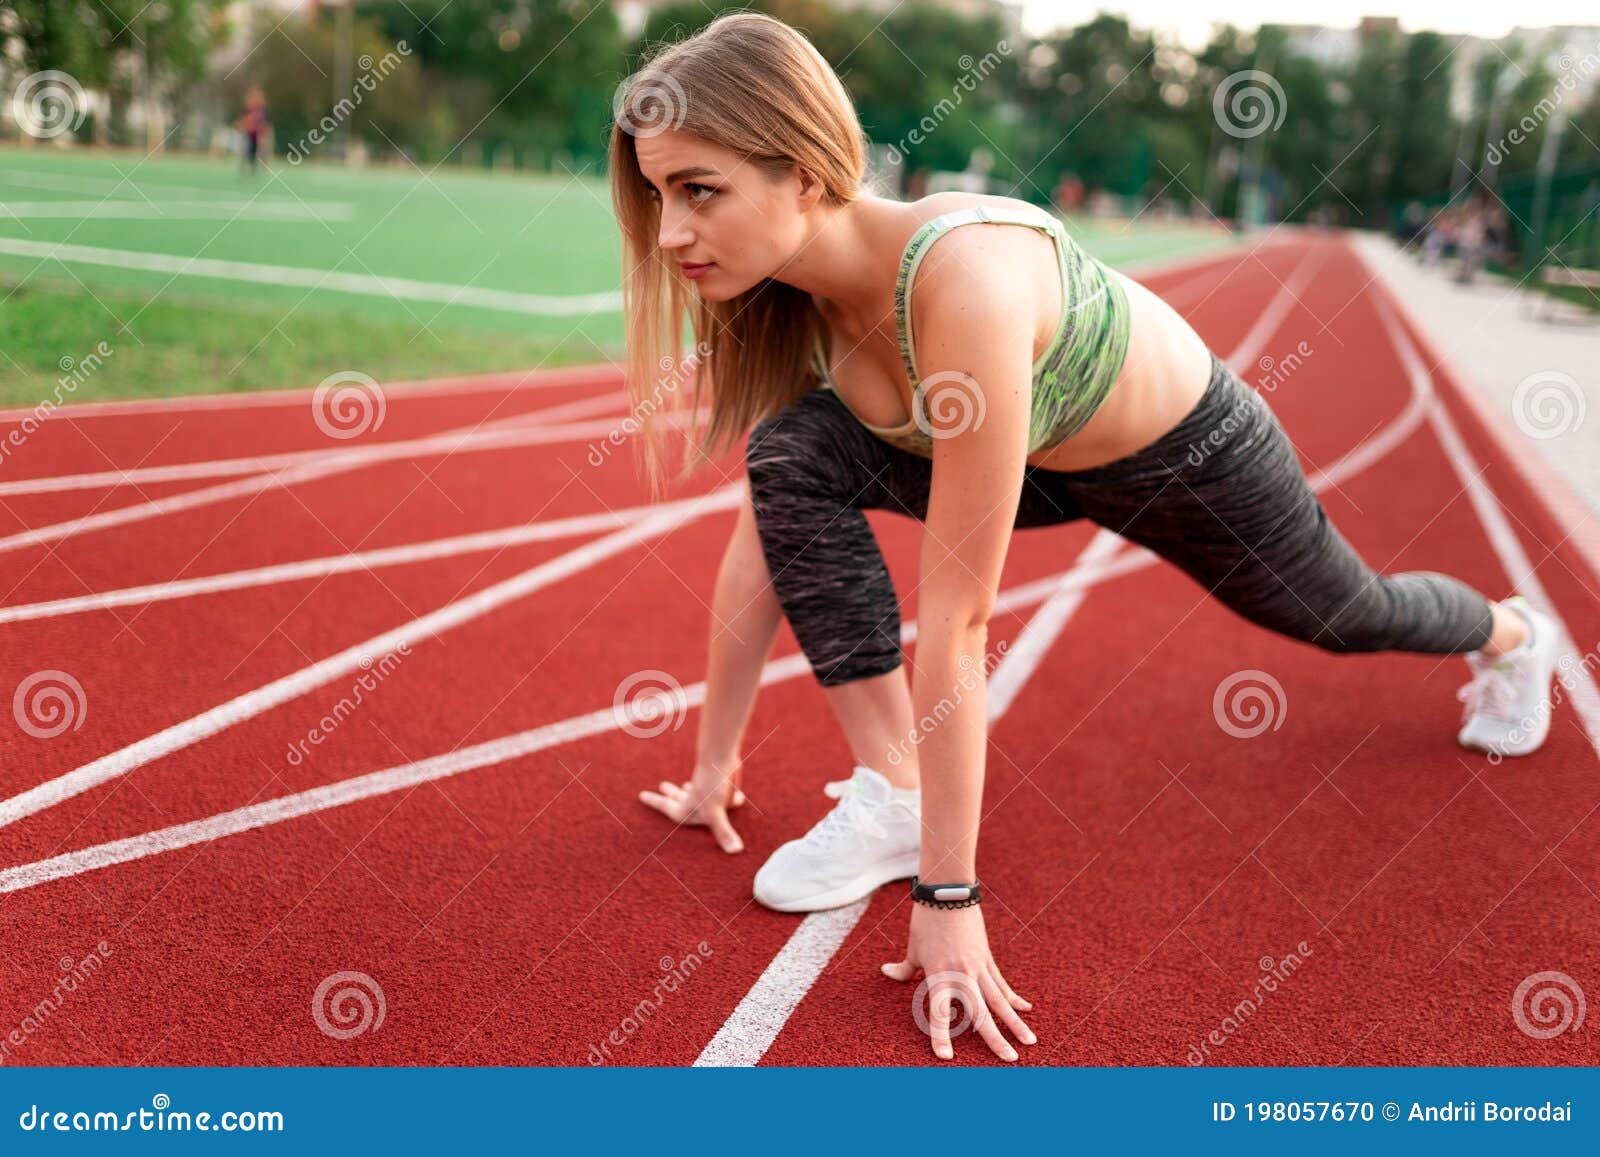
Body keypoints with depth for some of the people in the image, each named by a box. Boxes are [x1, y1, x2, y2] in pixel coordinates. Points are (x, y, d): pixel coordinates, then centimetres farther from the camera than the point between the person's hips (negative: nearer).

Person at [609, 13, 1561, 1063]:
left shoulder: (964, 281, -44)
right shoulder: (787, 294, -21)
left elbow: (956, 613, -42)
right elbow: (768, 536, -13)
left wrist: (948, 897, -36)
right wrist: (713, 763, -7)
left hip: (1190, 451, -5)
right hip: (1044, 460, 5)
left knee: (1345, 616, 23)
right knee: (797, 453, -20)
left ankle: (1512, 632, 60)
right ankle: (890, 796, -9)